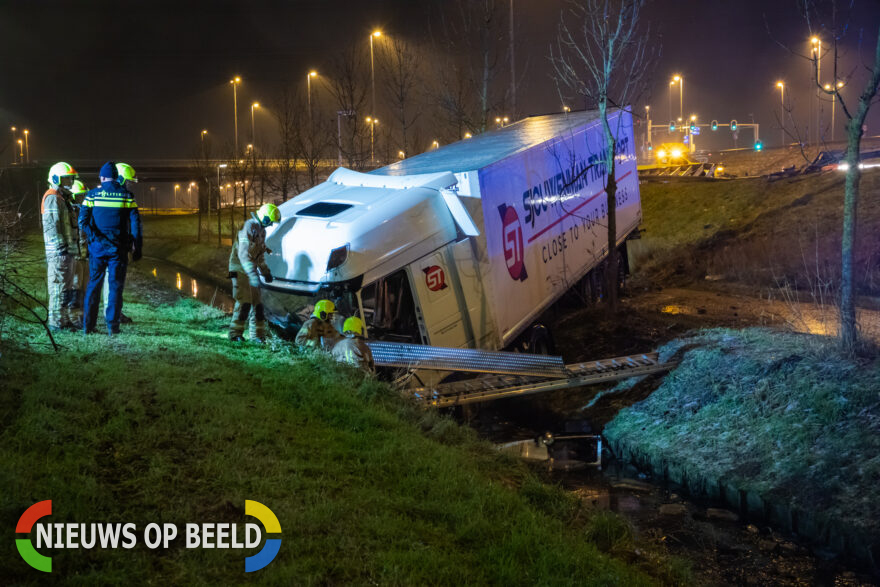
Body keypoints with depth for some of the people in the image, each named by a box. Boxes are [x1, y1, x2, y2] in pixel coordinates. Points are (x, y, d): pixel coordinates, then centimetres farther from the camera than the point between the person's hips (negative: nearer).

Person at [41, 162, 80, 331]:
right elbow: (52, 226, -19)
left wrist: (74, 245, 21)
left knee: (69, 287, 14)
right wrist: (62, 246, -22)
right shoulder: (53, 198, -12)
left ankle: (66, 319, 21)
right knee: (59, 286, -7)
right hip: (59, 252, -11)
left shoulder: (63, 198, 21)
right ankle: (56, 322, -4)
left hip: (68, 250, 11)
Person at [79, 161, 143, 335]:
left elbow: (82, 221, -5)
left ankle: (88, 325, 9)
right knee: (115, 286, 4)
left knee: (94, 284, 9)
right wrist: (137, 248, 3)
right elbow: (135, 224, 0)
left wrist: (94, 237, -1)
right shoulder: (127, 196, 1)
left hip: (97, 247, 1)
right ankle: (112, 326, 0)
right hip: (118, 248, -1)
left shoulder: (92, 195, 1)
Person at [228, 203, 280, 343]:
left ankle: (257, 335, 10)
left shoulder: (261, 230, 12)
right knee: (244, 302, -12)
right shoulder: (249, 227, -18)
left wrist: (265, 271, 23)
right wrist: (252, 275, -33)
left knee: (257, 301, 6)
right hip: (240, 269, -9)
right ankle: (235, 334, -3)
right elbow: (243, 254, -26)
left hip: (251, 269, 9)